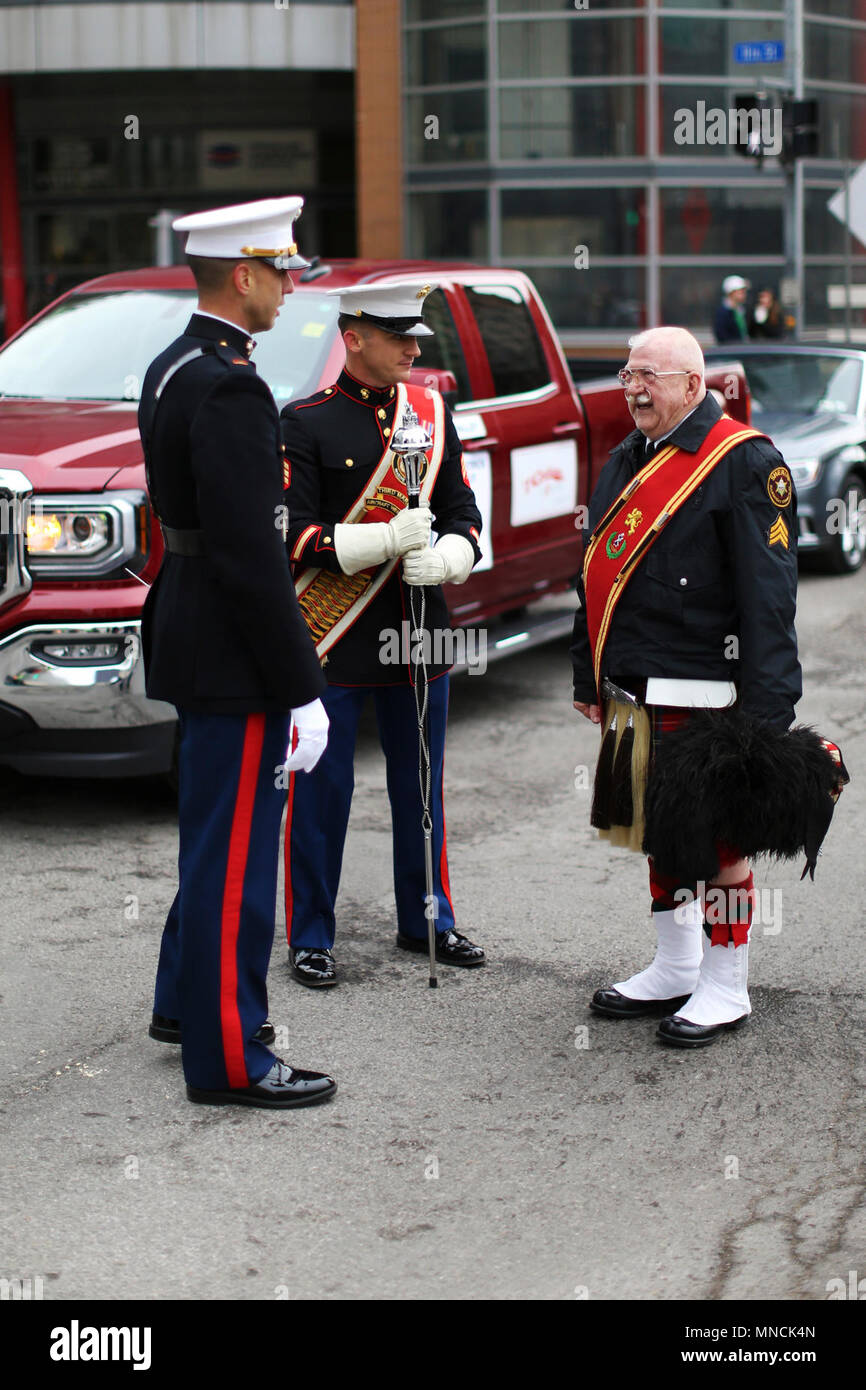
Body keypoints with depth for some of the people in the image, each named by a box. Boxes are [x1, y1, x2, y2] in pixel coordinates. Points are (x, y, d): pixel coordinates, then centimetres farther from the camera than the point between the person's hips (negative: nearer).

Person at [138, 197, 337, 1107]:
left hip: (190, 634, 10)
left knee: (214, 834, 23)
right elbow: (250, 556, -25)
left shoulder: (171, 369, 11)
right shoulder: (230, 390, -21)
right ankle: (228, 1058, 9)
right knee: (234, 852, -1)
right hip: (236, 656, -10)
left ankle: (188, 1000, 37)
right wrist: (301, 690, -21)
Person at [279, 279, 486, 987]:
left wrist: (445, 558, -13)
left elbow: (464, 513, 9)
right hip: (335, 638, -5)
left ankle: (428, 919, 30)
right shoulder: (306, 423, -8)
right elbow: (293, 538, -11)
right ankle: (311, 939, 14)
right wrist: (389, 540, -22)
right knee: (322, 792, 2)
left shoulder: (433, 411, 8)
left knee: (422, 785, 15)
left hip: (421, 634, 5)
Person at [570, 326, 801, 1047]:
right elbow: (597, 577, 20)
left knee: (717, 840, 1)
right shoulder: (626, 462, 14)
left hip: (703, 700, -8)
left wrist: (764, 709, -19)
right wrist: (590, 677, 19)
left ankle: (726, 988, 14)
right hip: (635, 695, 8)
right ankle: (675, 970, 30)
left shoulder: (744, 461, -11)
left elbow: (768, 595, -15)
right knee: (660, 831, 16)